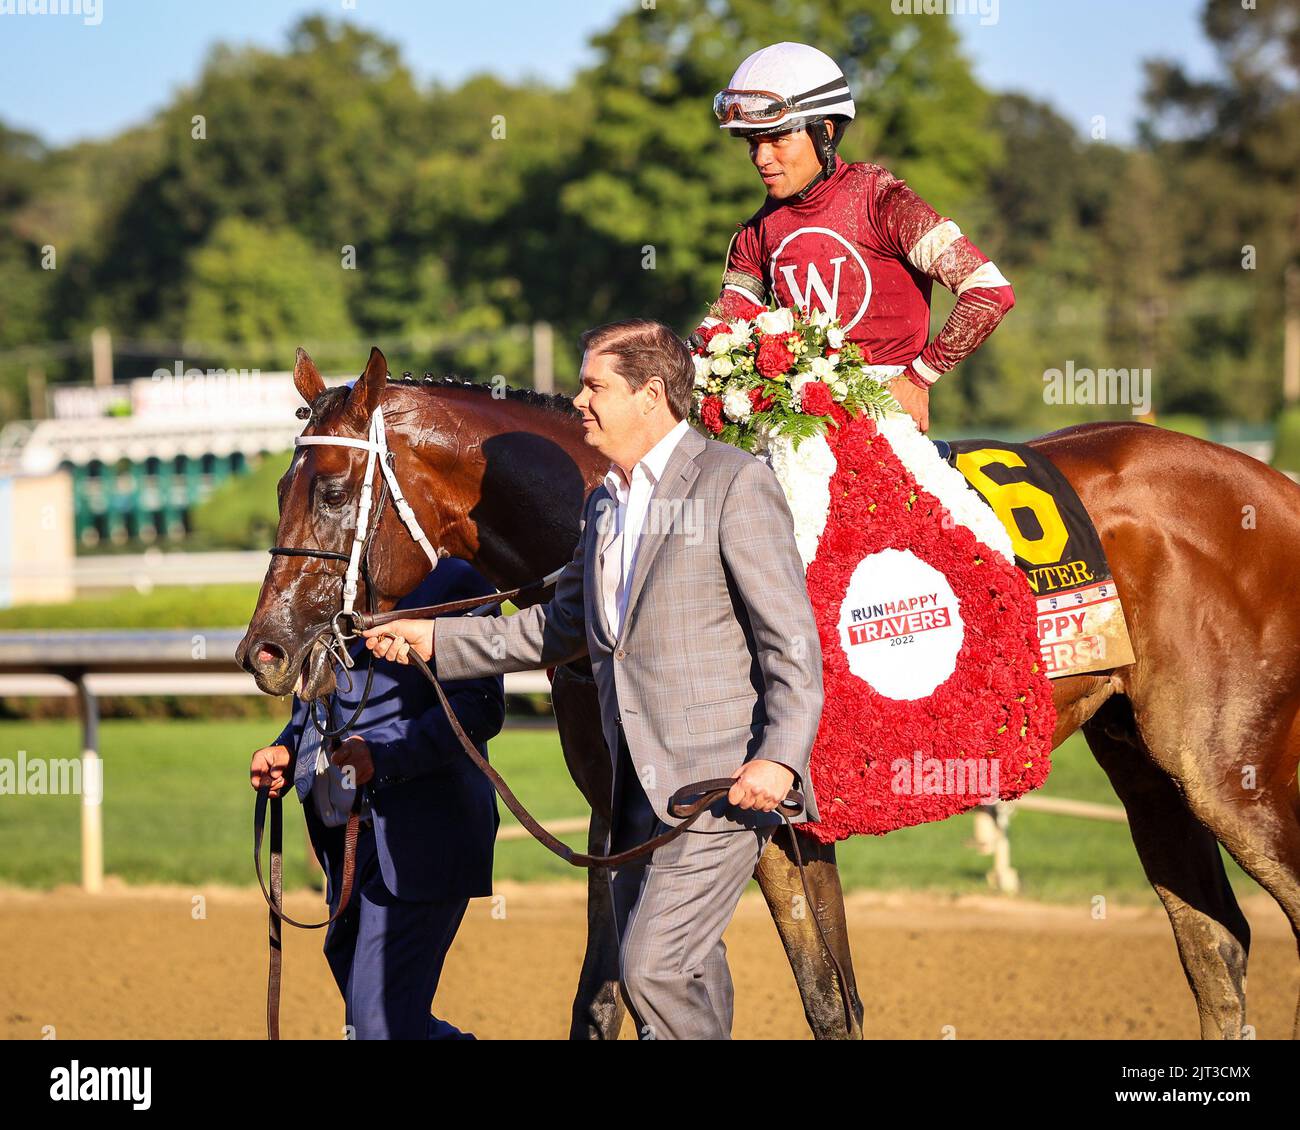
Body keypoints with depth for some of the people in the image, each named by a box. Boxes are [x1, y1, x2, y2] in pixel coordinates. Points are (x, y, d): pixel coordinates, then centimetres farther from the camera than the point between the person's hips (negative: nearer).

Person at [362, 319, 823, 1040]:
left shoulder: (733, 482, -9)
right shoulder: (603, 502, 17)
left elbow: (791, 636, -13)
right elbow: (562, 629, 28)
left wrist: (781, 759, -24)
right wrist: (433, 640, 23)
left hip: (723, 782, -8)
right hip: (638, 786, 8)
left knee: (652, 966, -17)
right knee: (684, 976, 11)